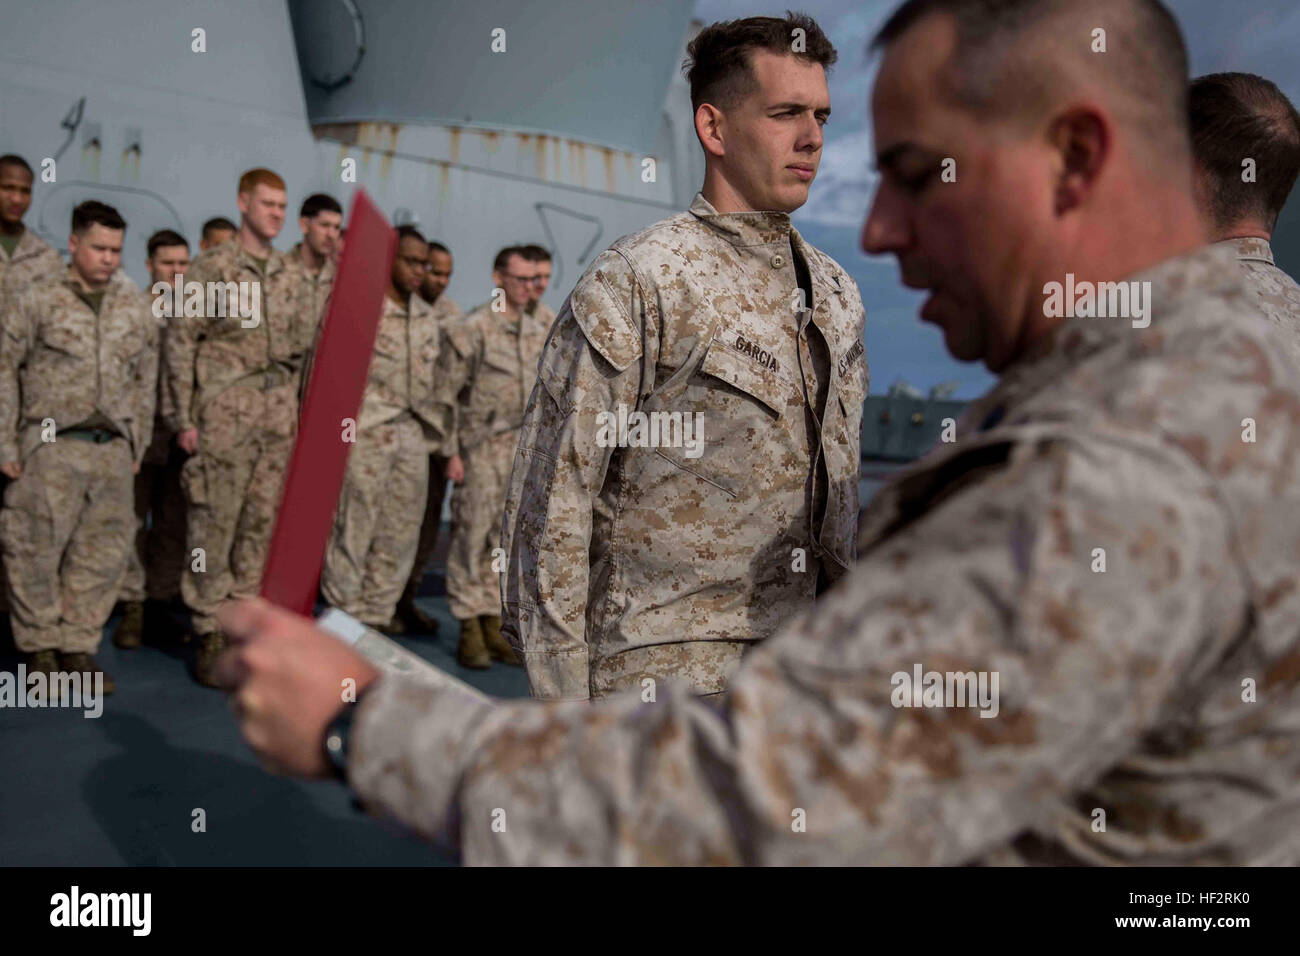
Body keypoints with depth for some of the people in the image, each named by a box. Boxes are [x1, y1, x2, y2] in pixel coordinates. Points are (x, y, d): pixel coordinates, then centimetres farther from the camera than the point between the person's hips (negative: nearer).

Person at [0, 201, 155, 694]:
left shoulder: (136, 305, 10)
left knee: (103, 552, 5)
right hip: (52, 449, -3)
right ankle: (40, 648, 17)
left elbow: (145, 379, 15)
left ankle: (78, 648, 18)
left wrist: (137, 444, 13)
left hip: (112, 450, 3)